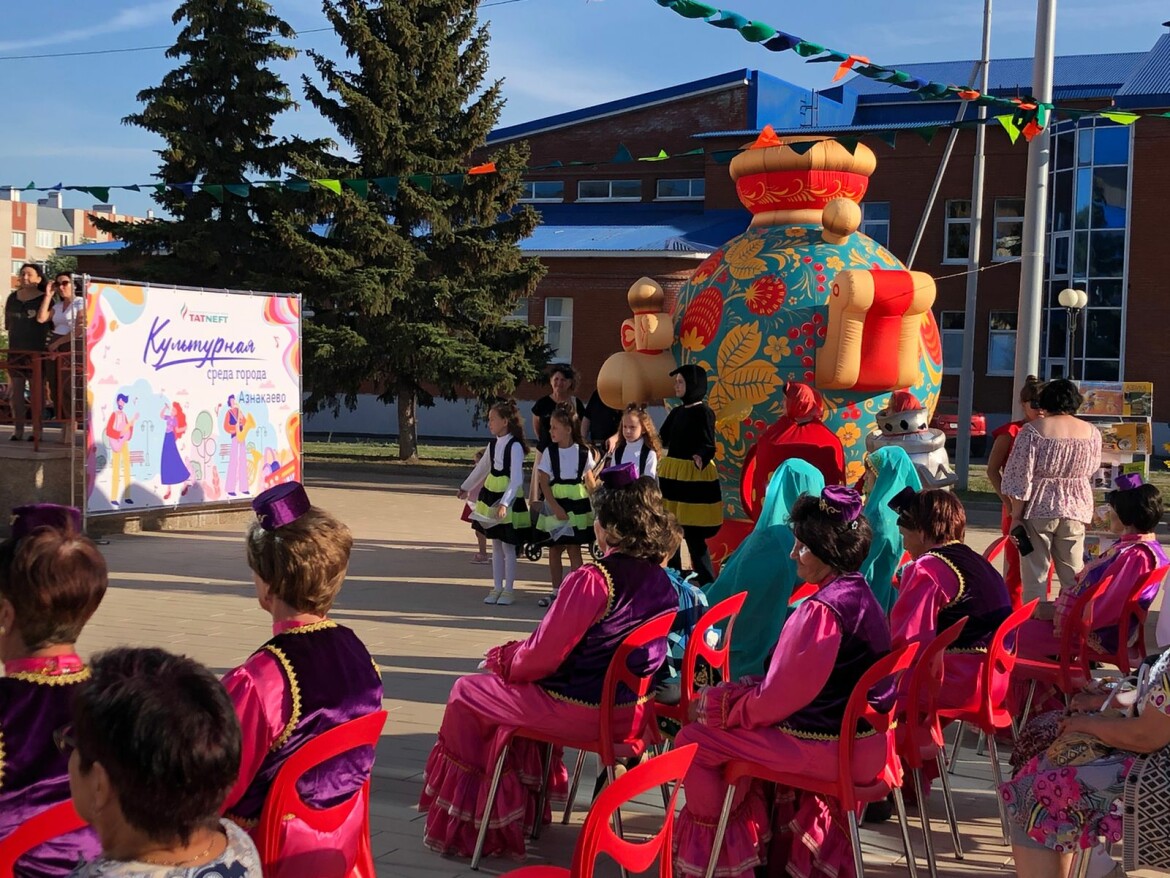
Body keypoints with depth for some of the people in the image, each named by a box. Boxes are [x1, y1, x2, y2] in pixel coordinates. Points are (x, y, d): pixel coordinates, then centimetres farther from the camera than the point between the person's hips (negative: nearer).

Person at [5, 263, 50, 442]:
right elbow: (7, 324, 19)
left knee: (36, 391, -2)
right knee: (15, 391, 5)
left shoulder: (43, 299, -3)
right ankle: (18, 429, 11)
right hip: (15, 350, 5)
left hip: (36, 351, -5)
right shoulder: (12, 298, 12)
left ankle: (37, 431, 2)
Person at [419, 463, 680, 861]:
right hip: (627, 706, 8)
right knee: (517, 686, 32)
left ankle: (464, 823, 30)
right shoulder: (661, 581, -2)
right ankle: (524, 801, 41)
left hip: (579, 708, -8)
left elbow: (540, 657, -20)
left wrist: (505, 658, 2)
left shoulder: (592, 580, -26)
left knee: (466, 693, 14)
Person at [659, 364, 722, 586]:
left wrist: (701, 458, -38)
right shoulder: (677, 412, 12)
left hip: (694, 477, -8)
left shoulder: (703, 412, -11)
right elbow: (662, 440, 16)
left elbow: (708, 446, -21)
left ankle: (707, 585, 2)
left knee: (693, 535, -7)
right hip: (671, 475, 8)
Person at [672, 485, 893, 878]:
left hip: (825, 746, -10)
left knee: (693, 740, 1)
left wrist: (727, 708, -4)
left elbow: (782, 696, -21)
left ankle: (712, 844, 24)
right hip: (855, 736, 10)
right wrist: (734, 695, 10)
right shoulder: (858, 593, 6)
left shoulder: (822, 609, -24)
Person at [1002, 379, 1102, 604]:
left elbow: (1019, 478, -11)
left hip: (1038, 510, -3)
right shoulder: (1092, 432, 2)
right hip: (1075, 510, 3)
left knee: (1035, 576, 4)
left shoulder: (1033, 430, -9)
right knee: (1074, 576, 12)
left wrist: (1016, 516, -5)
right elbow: (1091, 472, 14)